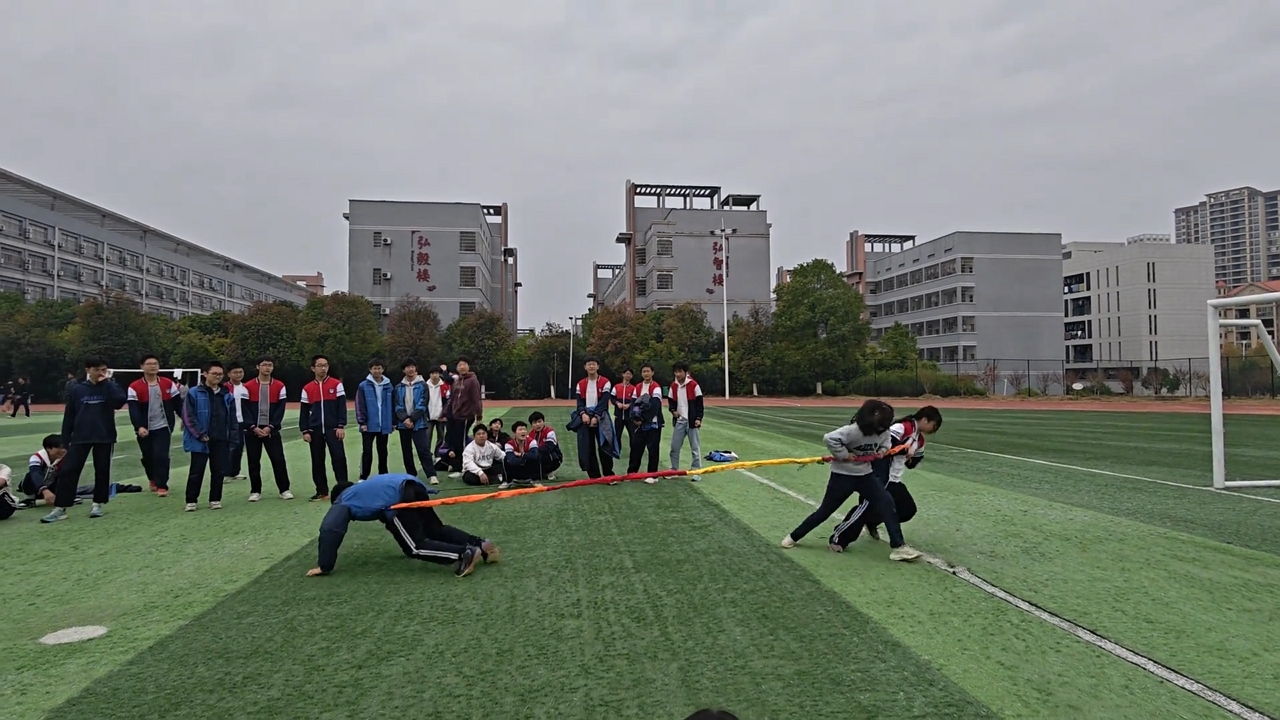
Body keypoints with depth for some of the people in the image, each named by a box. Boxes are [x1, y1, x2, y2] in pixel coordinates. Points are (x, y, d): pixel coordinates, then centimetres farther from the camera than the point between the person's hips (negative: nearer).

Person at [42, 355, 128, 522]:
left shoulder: (110, 387, 2)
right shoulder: (77, 389, 5)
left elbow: (120, 401, -19)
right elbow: (69, 416, 8)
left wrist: (106, 382, -15)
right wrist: (65, 441, 6)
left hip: (104, 437, -1)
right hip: (80, 437, 1)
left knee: (102, 471, 5)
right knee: (68, 471, -4)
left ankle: (98, 504, 18)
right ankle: (60, 508, 1)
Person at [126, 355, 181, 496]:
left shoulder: (168, 384, 0)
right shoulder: (135, 387, -6)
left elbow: (178, 404, 5)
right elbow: (133, 410, -13)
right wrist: (139, 427, -26)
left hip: (163, 427, -1)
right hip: (145, 430, 1)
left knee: (161, 456, -11)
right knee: (148, 457, 14)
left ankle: (161, 486, -3)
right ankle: (153, 479, 40)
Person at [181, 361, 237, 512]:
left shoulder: (227, 395, 9)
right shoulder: (195, 393, -4)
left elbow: (232, 419, 12)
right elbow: (188, 416, -8)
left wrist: (232, 439, 5)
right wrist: (200, 434, -12)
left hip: (221, 441, 4)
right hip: (200, 441, -4)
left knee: (219, 471, 8)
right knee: (196, 471, 3)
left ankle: (215, 499, 20)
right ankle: (191, 501, 15)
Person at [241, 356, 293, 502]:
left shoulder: (279, 386, 3)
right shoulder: (248, 386, 2)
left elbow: (280, 409, -1)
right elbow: (245, 409, -1)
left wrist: (270, 427, -10)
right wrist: (253, 427, -11)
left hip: (272, 430, 0)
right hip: (252, 430, 0)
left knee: (278, 459, -3)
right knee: (254, 461, 5)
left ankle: (284, 490, 6)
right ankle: (255, 491, 15)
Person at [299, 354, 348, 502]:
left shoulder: (336, 384, 1)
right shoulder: (307, 388, 8)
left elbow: (342, 406, -1)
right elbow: (304, 411, 9)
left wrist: (341, 426, -8)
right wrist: (305, 431, 2)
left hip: (333, 428, -3)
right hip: (315, 430, 3)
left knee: (339, 458, -9)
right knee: (317, 461, 7)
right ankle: (322, 491, 16)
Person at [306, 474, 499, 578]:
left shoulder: (342, 502, 24)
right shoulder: (361, 489, 43)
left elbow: (329, 530, 12)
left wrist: (324, 566, 17)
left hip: (398, 499, -8)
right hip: (412, 486, 8)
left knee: (415, 547, -5)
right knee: (437, 530, 14)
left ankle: (465, 554, -20)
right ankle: (481, 545, 0)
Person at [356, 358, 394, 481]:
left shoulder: (388, 385, 4)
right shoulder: (363, 386, -3)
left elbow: (393, 405, 7)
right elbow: (360, 406, -6)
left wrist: (394, 422, 6)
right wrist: (362, 422, -11)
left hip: (384, 425, 3)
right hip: (369, 425, -3)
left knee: (383, 452, 12)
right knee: (367, 452, 1)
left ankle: (383, 476, 21)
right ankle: (363, 477, 7)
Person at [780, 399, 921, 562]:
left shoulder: (883, 431, -6)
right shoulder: (853, 431, -30)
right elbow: (829, 438, -39)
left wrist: (883, 451, -4)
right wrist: (844, 455, -28)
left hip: (865, 474, 6)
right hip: (843, 476, -6)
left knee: (887, 503, -11)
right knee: (825, 511, 4)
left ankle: (898, 546, -4)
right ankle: (793, 537, 23)